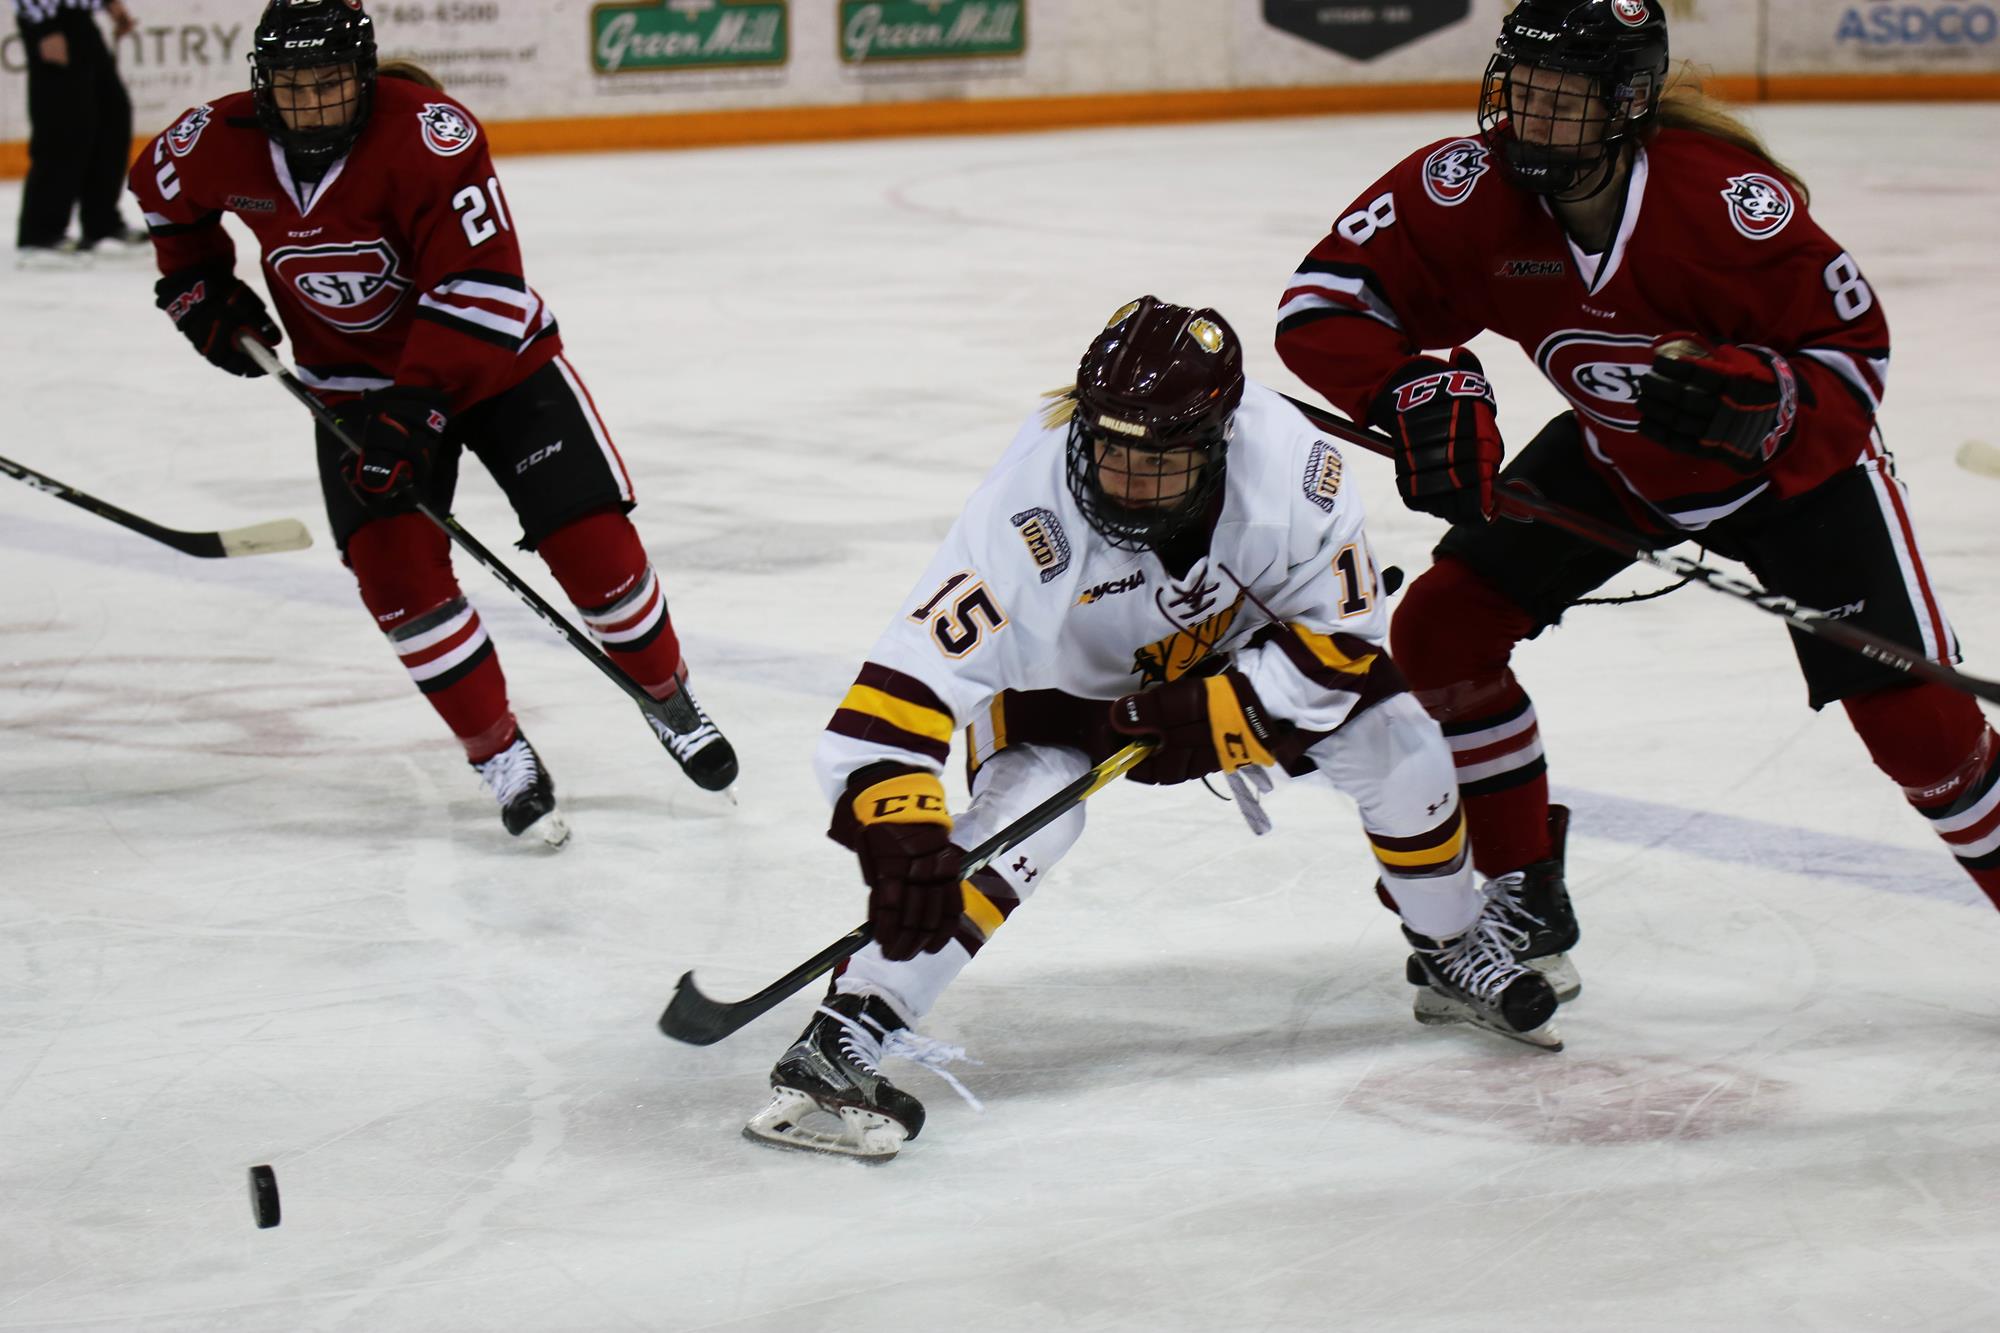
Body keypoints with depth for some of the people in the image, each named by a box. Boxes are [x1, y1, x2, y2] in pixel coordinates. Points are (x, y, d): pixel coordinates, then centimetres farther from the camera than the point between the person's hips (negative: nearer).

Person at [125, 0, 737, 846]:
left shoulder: (427, 132, -29)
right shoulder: (223, 143, -14)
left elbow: (480, 284, -32)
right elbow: (161, 188, 11)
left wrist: (415, 410, -36)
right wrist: (198, 285, 8)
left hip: (490, 356, -3)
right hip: (353, 384, 3)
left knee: (592, 543, -7)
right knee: (396, 571, -15)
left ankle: (668, 699, 20)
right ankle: (501, 758, 0)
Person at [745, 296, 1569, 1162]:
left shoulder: (1289, 464, -34)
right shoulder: (1030, 506, -40)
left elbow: (1341, 635, -20)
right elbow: (912, 670, -43)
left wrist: (1211, 717, -30)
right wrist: (898, 827, -55)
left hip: (1225, 655, 3)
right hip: (1060, 679, -3)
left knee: (1395, 744, -9)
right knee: (1029, 809, -29)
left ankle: (1455, 953, 21)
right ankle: (837, 1043, -29)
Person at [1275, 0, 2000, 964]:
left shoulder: (1732, 200, -34)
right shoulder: (1469, 189, -25)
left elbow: (1854, 345, -23)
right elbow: (1323, 301, -22)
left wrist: (1758, 396, -43)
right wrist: (1415, 391, -40)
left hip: (1792, 461, -4)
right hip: (1612, 453, 4)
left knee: (1911, 716, -13)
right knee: (1442, 631, -7)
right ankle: (1524, 892, 11)